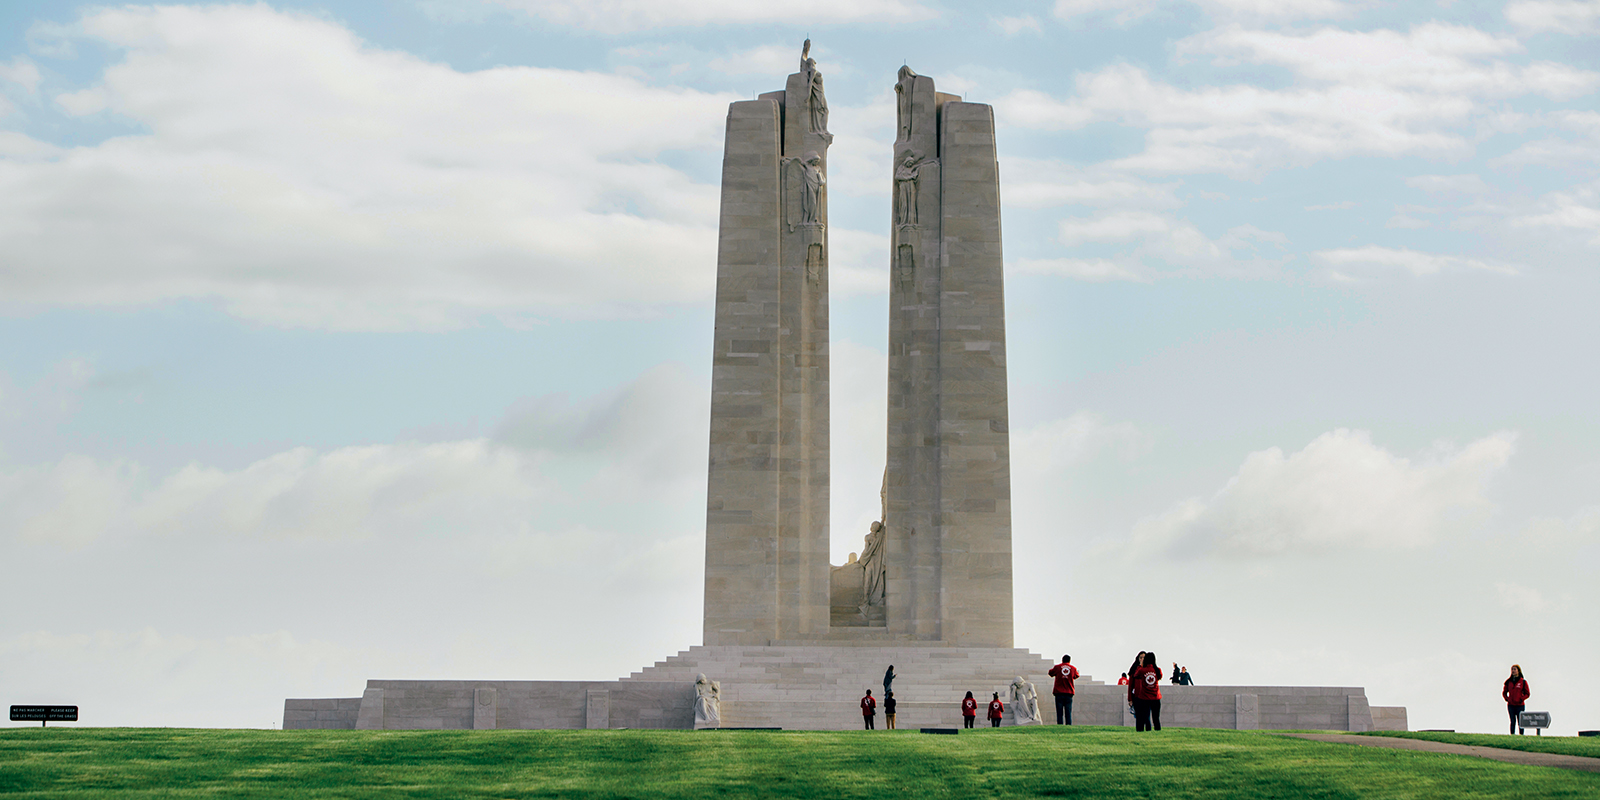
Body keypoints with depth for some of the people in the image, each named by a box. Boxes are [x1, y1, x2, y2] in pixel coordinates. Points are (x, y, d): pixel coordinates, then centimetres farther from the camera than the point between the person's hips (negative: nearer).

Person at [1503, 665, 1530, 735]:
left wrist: (1521, 699, -11)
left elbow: (1527, 694, 3)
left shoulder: (1523, 681, 0)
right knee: (1512, 722, 5)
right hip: (1510, 705, 2)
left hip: (1520, 705, -2)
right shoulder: (1508, 682, 8)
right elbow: (1504, 692, 16)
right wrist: (1507, 699, -1)